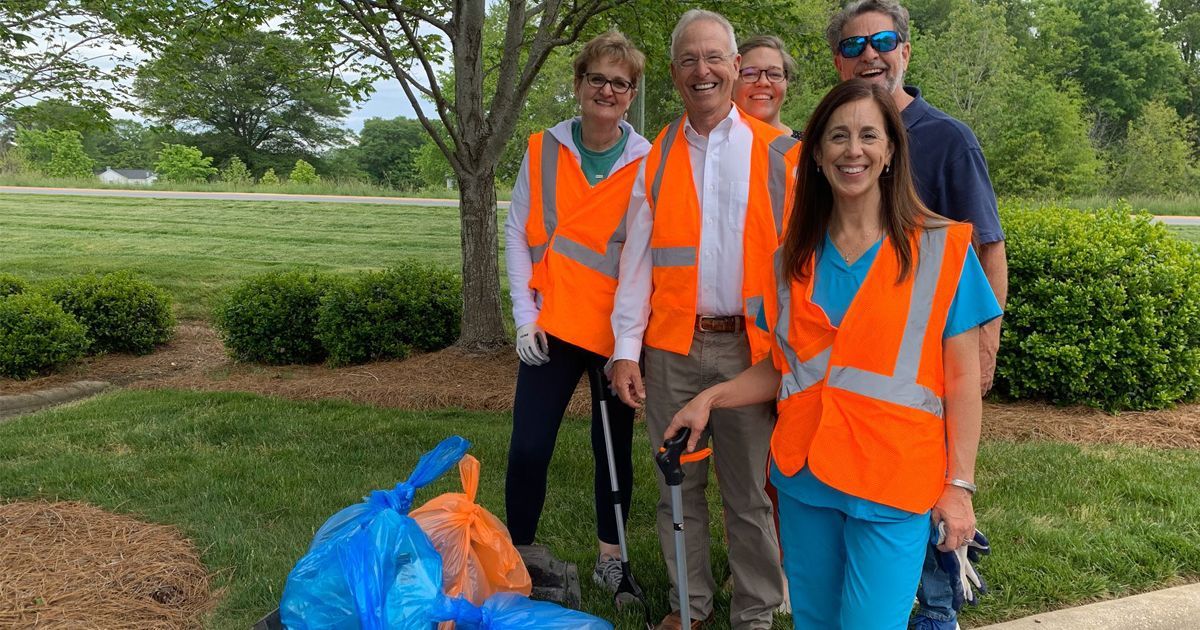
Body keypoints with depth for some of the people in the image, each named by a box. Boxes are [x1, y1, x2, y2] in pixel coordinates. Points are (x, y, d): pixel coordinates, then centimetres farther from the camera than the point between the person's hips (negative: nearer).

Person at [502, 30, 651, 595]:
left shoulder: (648, 164, -2)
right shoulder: (543, 150, 2)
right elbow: (517, 235, 4)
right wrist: (525, 316, -3)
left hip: (618, 331, 0)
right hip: (552, 327, 1)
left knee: (614, 446, 11)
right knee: (528, 449, -1)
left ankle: (610, 554, 29)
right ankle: (519, 554, 19)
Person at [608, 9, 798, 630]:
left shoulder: (777, 152, 2)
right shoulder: (656, 159, 9)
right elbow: (637, 261, 6)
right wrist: (625, 350, -1)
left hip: (750, 347, -2)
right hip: (672, 348, 2)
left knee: (750, 490, 6)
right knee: (678, 486, 12)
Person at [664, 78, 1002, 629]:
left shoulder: (940, 248, -3)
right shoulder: (795, 258, 8)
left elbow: (961, 377, -3)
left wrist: (959, 484, -7)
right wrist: (712, 398, 1)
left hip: (891, 483, -4)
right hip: (802, 477, 4)